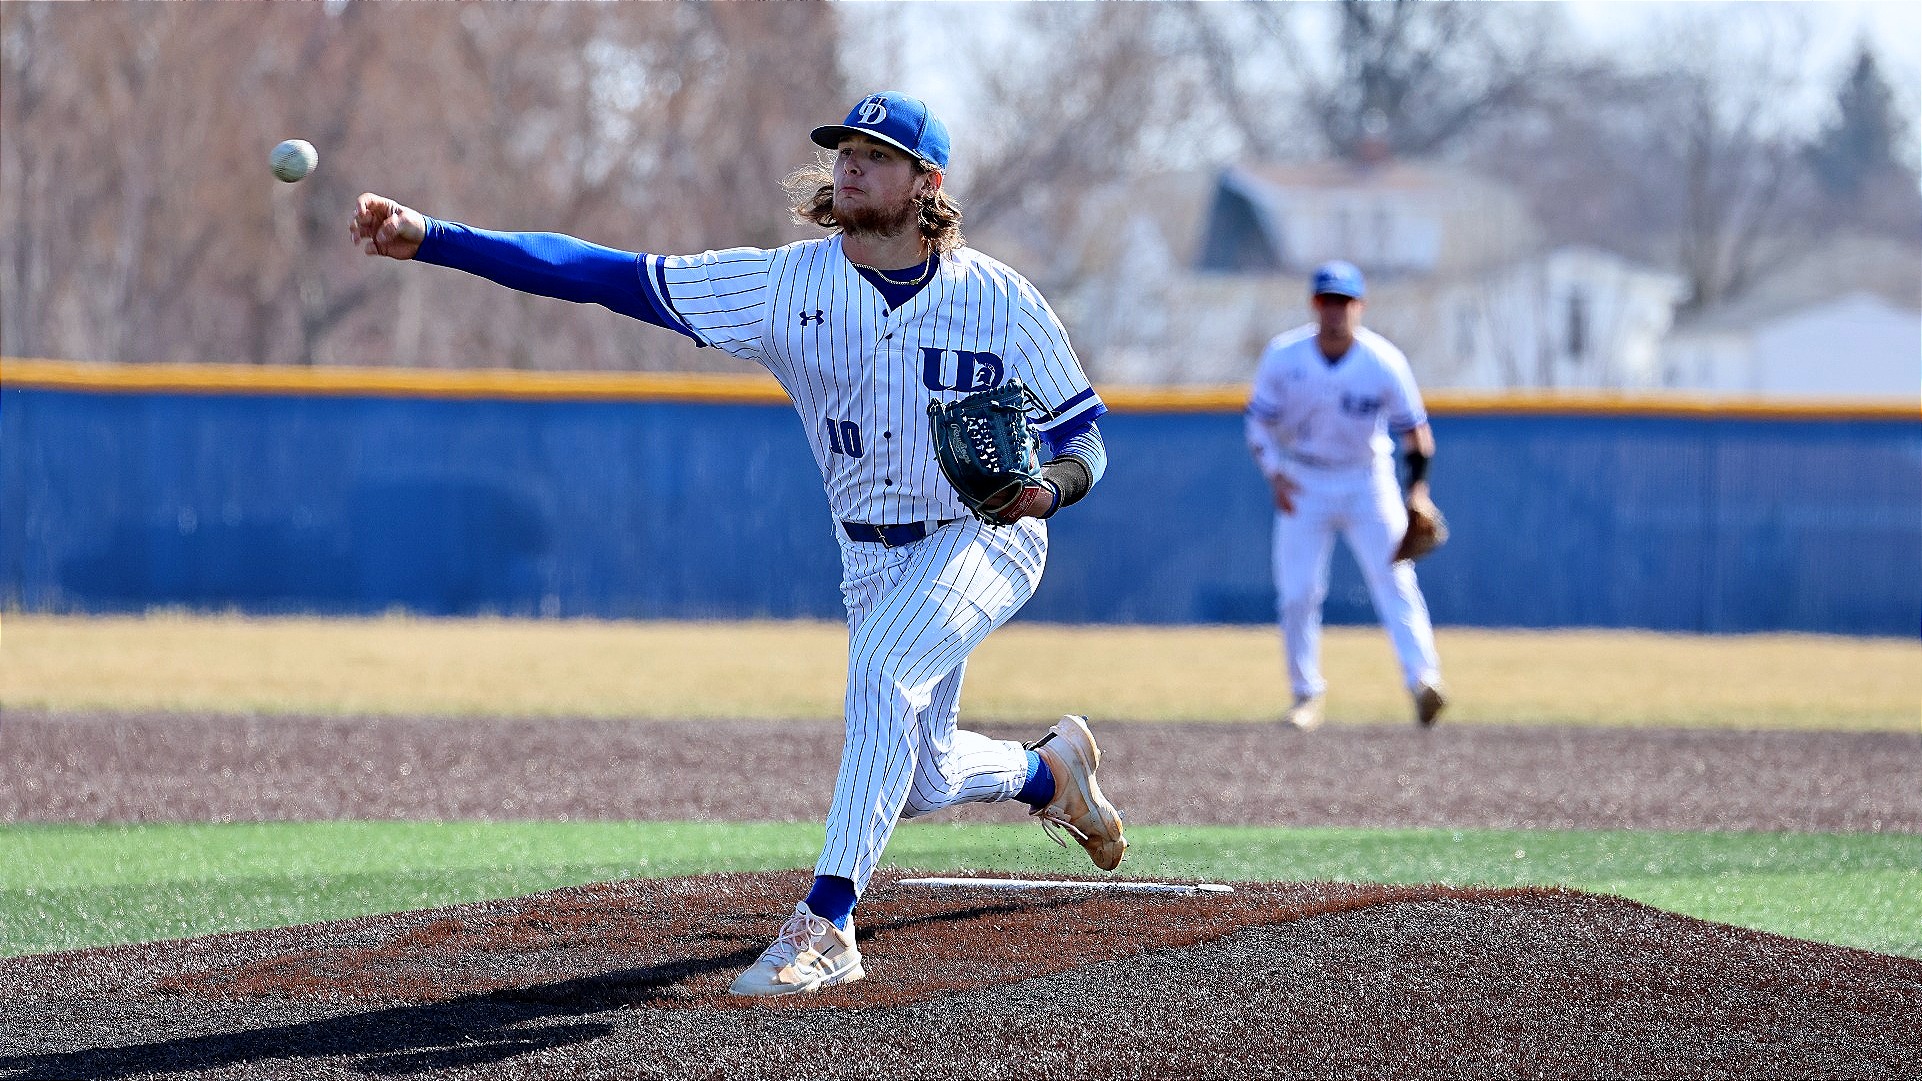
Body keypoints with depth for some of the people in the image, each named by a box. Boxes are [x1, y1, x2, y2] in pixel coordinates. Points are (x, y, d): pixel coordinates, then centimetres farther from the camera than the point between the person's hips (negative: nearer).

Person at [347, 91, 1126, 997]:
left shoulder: (997, 299, -16)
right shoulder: (787, 285, -11)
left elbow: (1083, 438, -7)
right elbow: (608, 275, -17)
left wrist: (1048, 487, -33)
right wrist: (430, 239, -26)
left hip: (988, 539, -5)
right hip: (873, 557, 5)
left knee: (882, 673, -32)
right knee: (920, 782, 14)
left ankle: (826, 925, -32)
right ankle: (1052, 768, 49)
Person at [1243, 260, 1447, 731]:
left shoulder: (1385, 362, -14)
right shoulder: (1283, 356, -12)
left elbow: (1413, 430, -5)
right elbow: (1259, 421, -2)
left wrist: (1417, 489, -16)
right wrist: (1275, 475, -17)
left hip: (1368, 483, -1)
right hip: (1303, 484, 1)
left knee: (1394, 581, -16)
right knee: (1297, 593, -3)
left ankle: (1423, 680, -25)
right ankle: (1306, 693, 11)